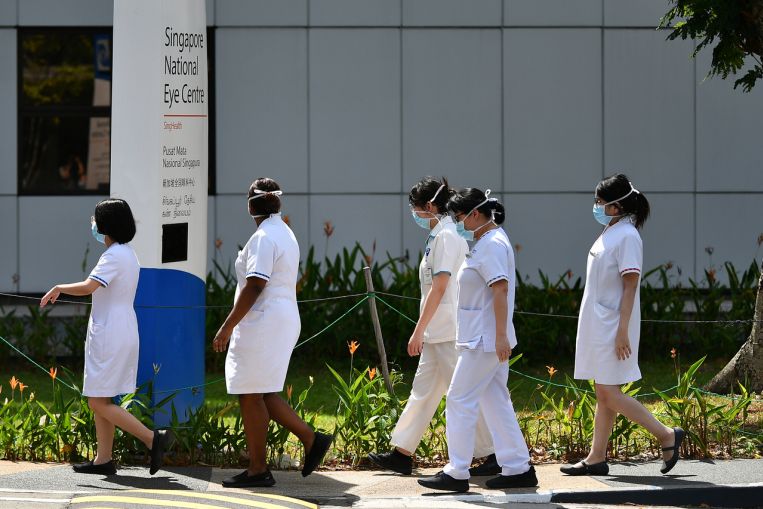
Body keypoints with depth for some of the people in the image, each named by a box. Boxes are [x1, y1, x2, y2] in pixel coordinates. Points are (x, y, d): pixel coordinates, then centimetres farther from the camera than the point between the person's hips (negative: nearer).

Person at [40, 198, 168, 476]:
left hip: (110, 336, -10)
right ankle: (103, 459, 14)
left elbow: (88, 287, -29)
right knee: (101, 402, 13)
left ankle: (152, 438, -14)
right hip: (124, 333, 10)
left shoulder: (113, 256, -16)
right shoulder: (128, 254, 14)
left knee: (99, 403, -8)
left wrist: (59, 288, -12)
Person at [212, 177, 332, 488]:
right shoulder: (285, 235, 16)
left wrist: (228, 326, -20)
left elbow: (254, 287, -21)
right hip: (284, 319, 10)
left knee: (252, 395, -3)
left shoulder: (263, 238, -15)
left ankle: (257, 470, 0)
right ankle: (310, 438, 8)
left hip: (262, 322, -10)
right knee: (261, 393, 14)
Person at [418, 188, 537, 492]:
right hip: (485, 339, 11)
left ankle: (457, 473, -5)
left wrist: (501, 336, -29)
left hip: (485, 341, -11)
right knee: (495, 402, 11)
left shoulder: (492, 245, -16)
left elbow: (500, 289, -24)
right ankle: (518, 469, 12)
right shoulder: (486, 242, 17)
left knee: (460, 399, -7)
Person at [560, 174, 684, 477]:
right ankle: (596, 458, 12)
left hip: (612, 327, -9)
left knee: (609, 395, -9)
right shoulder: (609, 234, 13)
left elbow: (630, 286, -19)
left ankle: (667, 436, -2)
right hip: (597, 324, 9)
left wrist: (622, 330, -22)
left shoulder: (627, 237, -15)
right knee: (603, 394, 10)